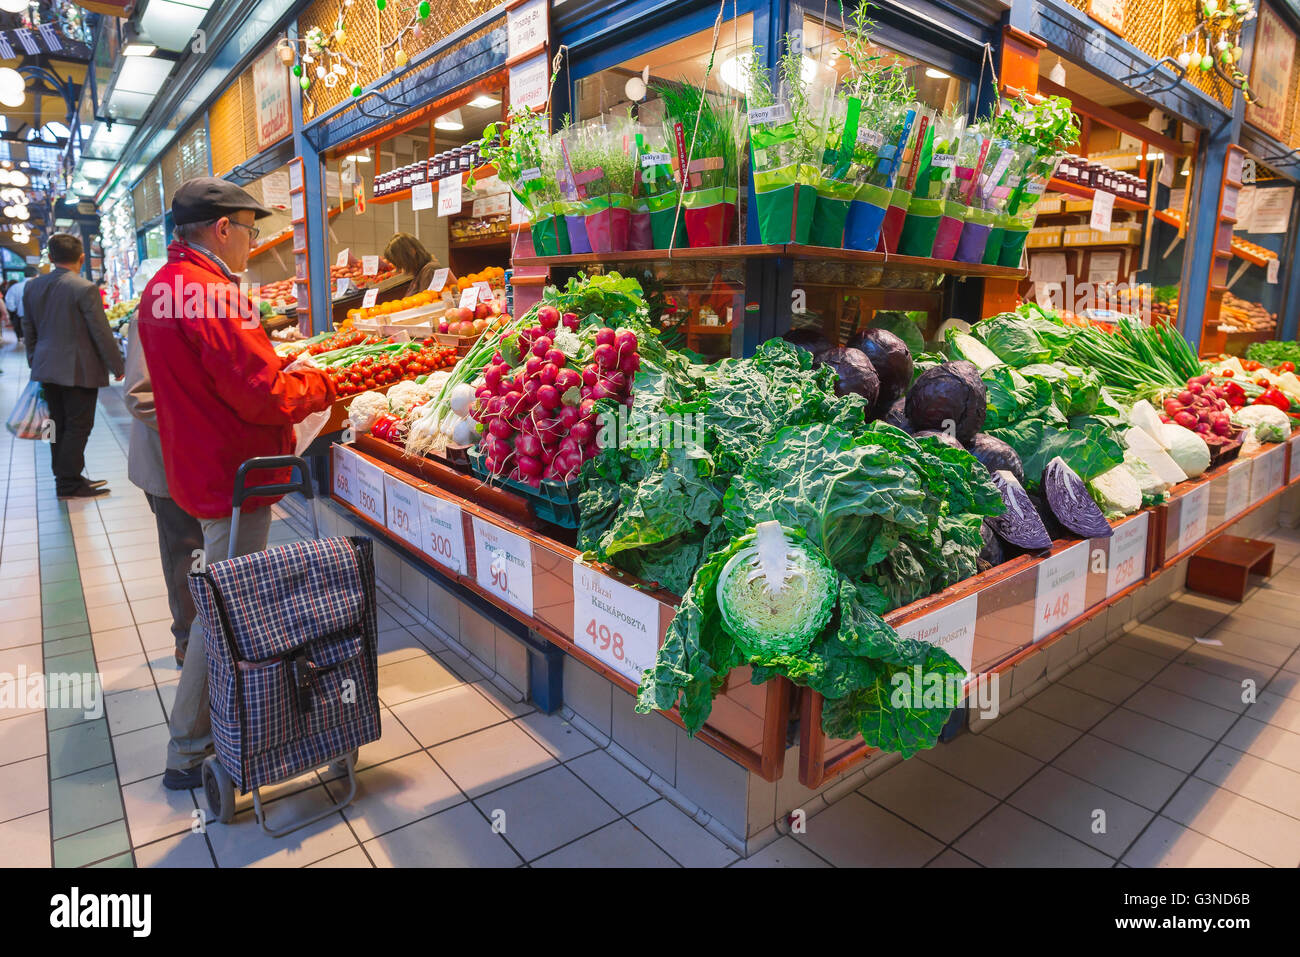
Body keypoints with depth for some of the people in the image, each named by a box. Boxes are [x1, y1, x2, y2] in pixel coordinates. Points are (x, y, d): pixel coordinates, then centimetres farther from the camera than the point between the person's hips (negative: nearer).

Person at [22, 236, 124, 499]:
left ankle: (64, 478, 22)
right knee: (78, 427, 0)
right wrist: (117, 367, -4)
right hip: (79, 370, -7)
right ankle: (69, 484, 4)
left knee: (60, 425, 14)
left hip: (48, 369, 7)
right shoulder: (84, 289, -15)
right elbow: (101, 333, -13)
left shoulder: (31, 287, 7)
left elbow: (29, 331, 14)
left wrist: (35, 363, 23)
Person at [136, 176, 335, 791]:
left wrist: (278, 368, 10)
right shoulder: (213, 293, -22)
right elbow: (262, 394, -24)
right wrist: (319, 385, -7)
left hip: (197, 466, 11)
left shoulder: (162, 286, 12)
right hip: (233, 475, -11)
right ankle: (189, 752, 16)